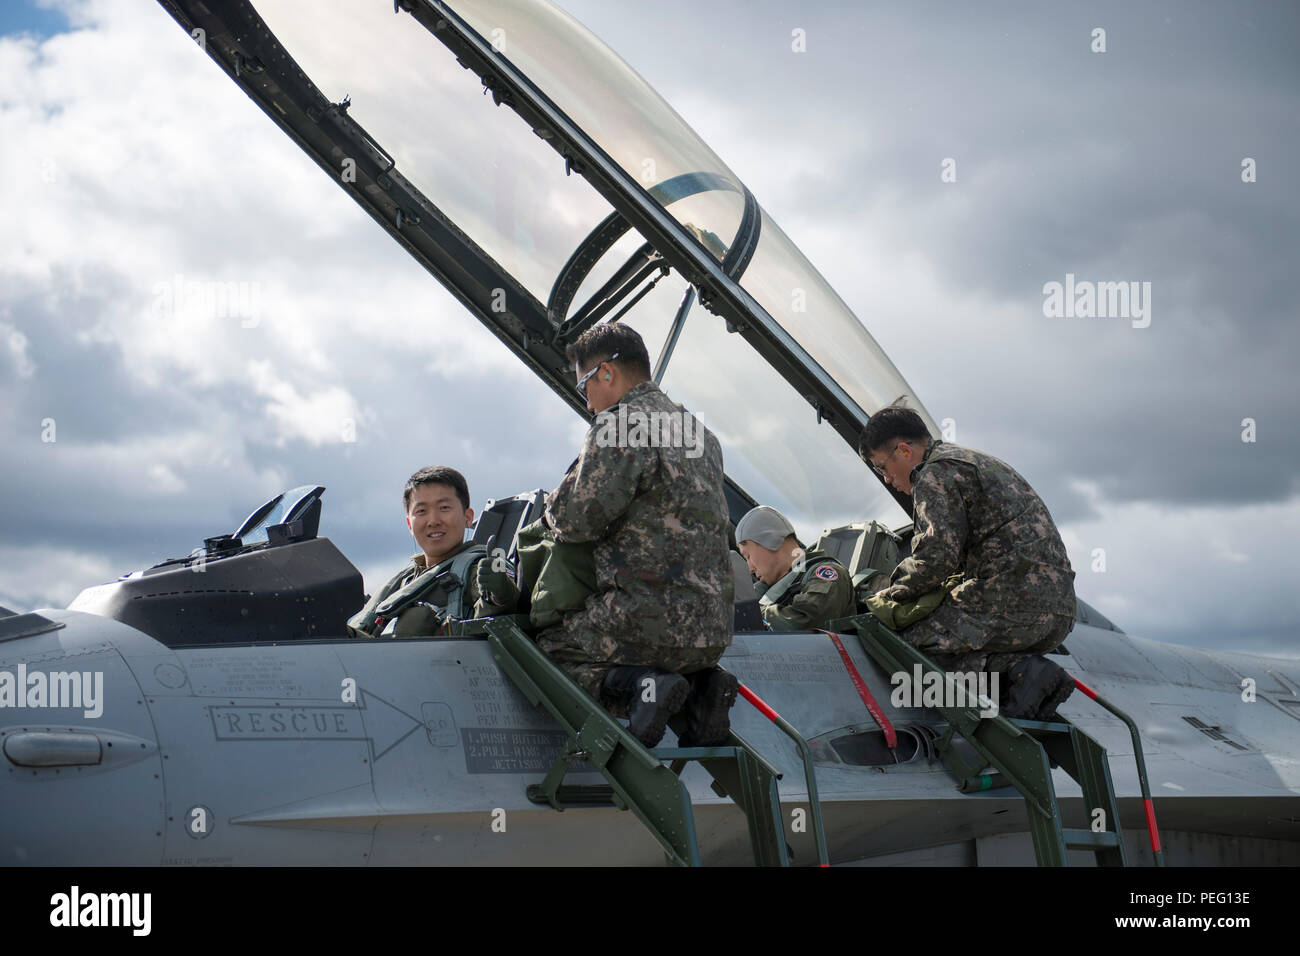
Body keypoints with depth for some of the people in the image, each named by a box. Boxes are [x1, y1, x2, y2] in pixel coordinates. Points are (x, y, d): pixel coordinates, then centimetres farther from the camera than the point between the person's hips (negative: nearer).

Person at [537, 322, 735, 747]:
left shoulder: (619, 426, -10)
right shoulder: (698, 432, 19)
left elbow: (578, 522, -13)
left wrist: (554, 507, 11)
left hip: (650, 618, -8)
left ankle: (640, 684, -17)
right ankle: (698, 687, 4)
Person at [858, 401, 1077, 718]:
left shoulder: (935, 474, -3)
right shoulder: (982, 464, 29)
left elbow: (937, 558, -15)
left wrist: (890, 594, 0)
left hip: (1013, 605, -10)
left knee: (910, 644, -6)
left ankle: (1018, 672, -19)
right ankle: (1023, 667, -1)